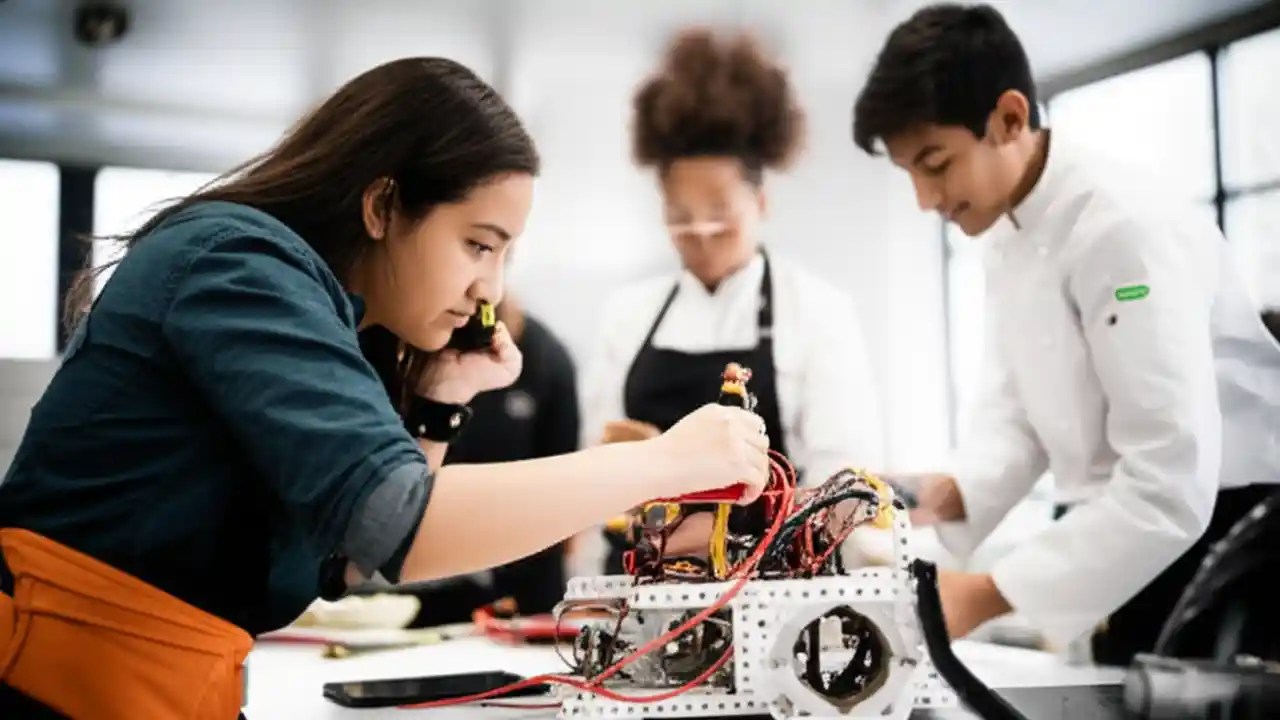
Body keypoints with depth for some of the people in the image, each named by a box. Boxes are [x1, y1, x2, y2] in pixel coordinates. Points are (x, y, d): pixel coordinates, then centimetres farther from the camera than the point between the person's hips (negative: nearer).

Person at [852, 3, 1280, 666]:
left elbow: (1171, 488, -30)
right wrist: (946, 496, -13)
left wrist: (983, 596, -30)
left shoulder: (1128, 231, -24)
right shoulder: (1007, 239, 4)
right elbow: (1016, 411, 7)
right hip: (1122, 539, 8)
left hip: (1222, 539, -8)